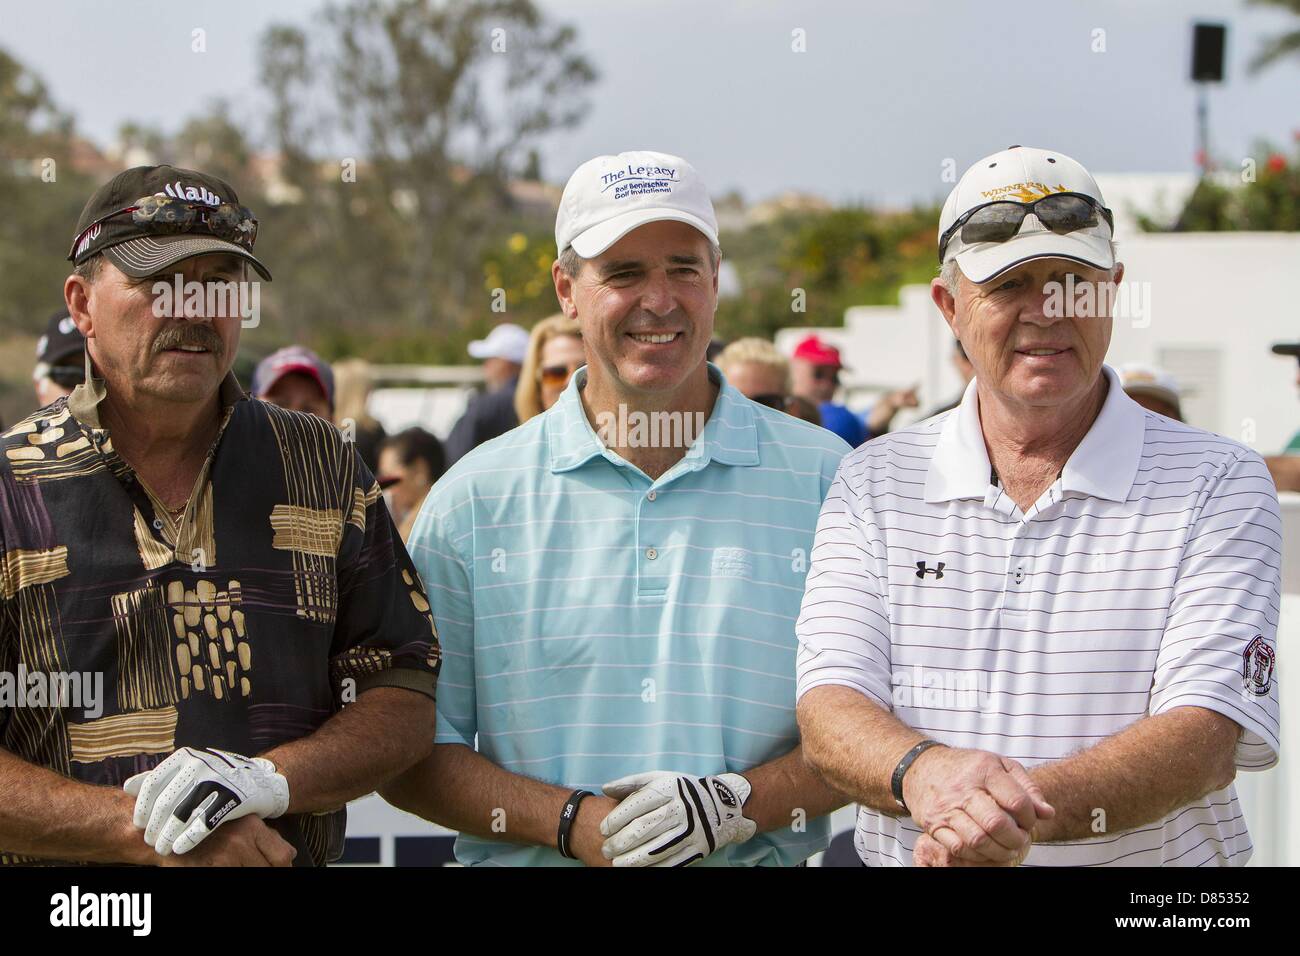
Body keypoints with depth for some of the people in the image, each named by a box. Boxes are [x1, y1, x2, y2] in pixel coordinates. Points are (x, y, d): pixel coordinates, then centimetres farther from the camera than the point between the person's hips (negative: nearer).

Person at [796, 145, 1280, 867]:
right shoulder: (873, 481, 9)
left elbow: (1208, 738, -9)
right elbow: (828, 713, -2)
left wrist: (1028, 810, -26)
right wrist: (925, 771, -23)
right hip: (901, 862, 2)